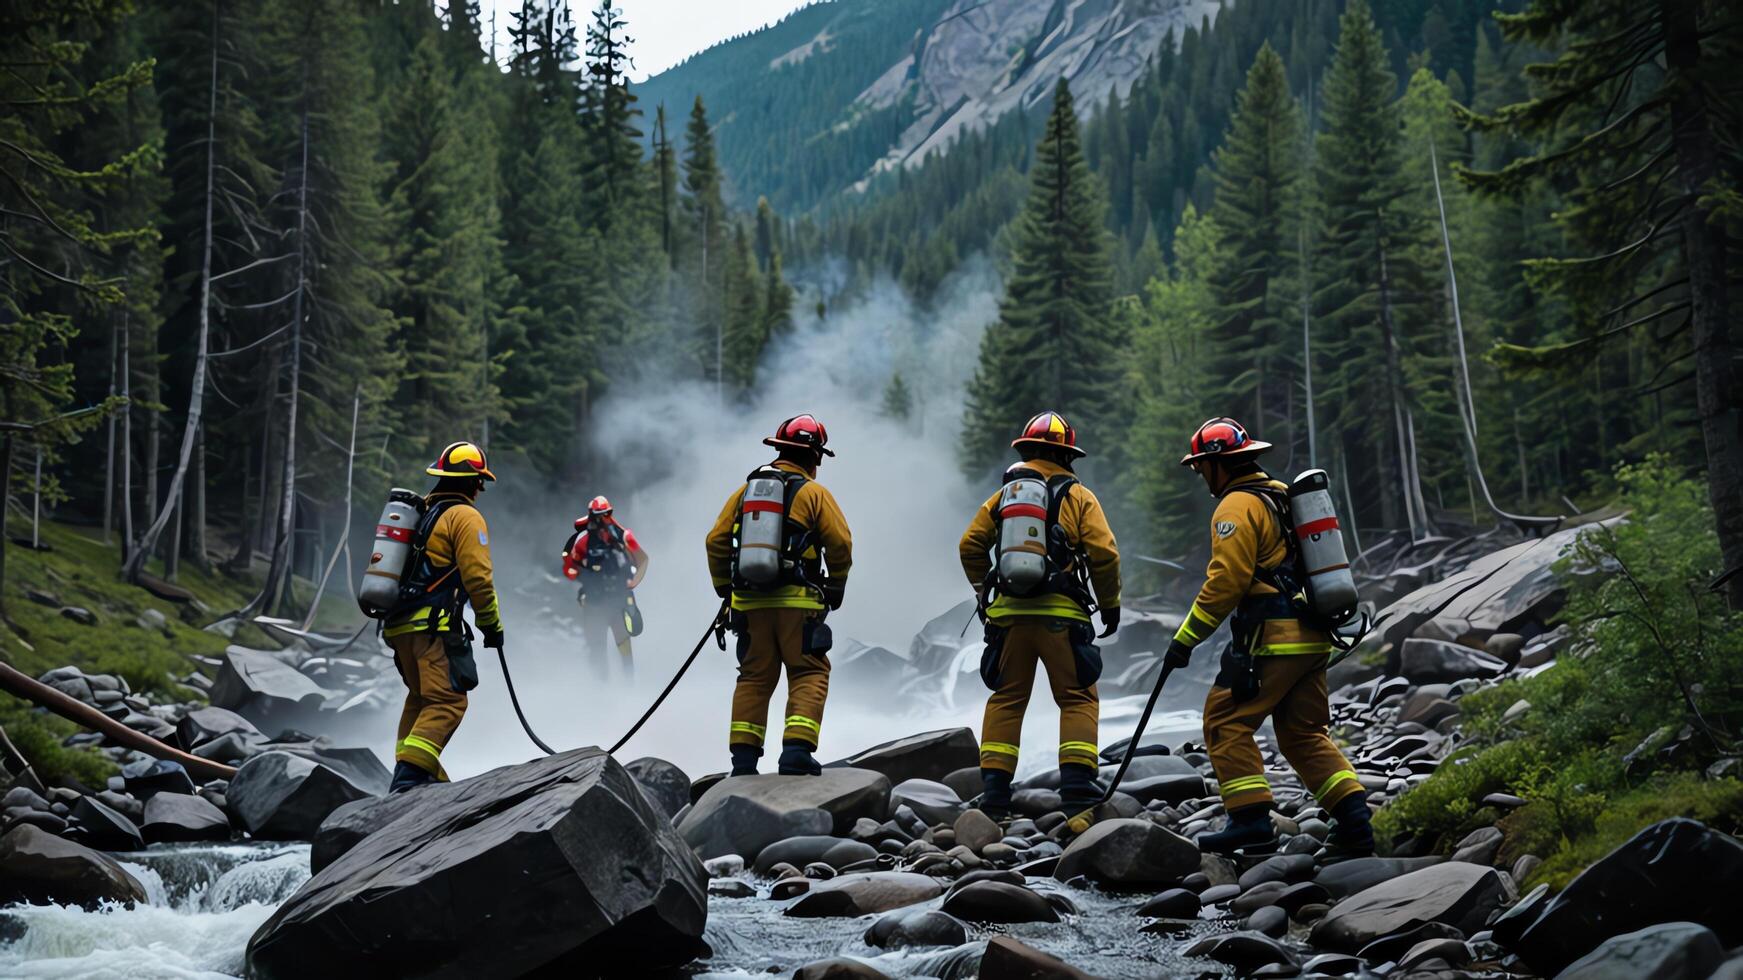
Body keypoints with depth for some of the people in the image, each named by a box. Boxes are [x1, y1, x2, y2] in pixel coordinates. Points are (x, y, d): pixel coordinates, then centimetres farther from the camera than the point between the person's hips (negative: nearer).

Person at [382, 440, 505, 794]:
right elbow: (477, 577, -12)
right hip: (435, 626, -9)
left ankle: (409, 775, 17)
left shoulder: (420, 511, 21)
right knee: (447, 702, -12)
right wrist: (492, 625, -3)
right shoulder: (465, 516, -4)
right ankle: (409, 774, -25)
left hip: (398, 624, 9)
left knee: (419, 698, 20)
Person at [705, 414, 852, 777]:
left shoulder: (745, 491, 13)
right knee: (808, 675, 3)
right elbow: (840, 544, -6)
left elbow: (716, 541, 9)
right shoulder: (815, 493, 0)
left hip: (750, 602, 4)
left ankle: (743, 757, 6)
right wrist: (836, 587, 10)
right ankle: (797, 750, -11)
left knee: (754, 678, 12)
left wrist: (725, 588, 20)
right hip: (798, 602, -4)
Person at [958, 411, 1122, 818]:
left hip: (1009, 613, 3)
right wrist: (1110, 604, 5)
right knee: (1078, 700, 5)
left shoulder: (1003, 496, 11)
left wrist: (985, 591, 21)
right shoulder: (1079, 497, 2)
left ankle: (994, 788, 5)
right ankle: (1077, 786, -7)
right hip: (1061, 615, -3)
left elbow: (970, 546, 9)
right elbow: (1104, 554, -6)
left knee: (1006, 700, 11)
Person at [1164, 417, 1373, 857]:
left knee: (1225, 722, -3)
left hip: (1272, 638, -9)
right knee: (1304, 735, 13)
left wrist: (1186, 638, -12)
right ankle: (1354, 820, 3)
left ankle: (1251, 821, -9)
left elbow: (1225, 581, -16)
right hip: (1313, 638, 9)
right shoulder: (1283, 498, 21)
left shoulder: (1237, 506, -8)